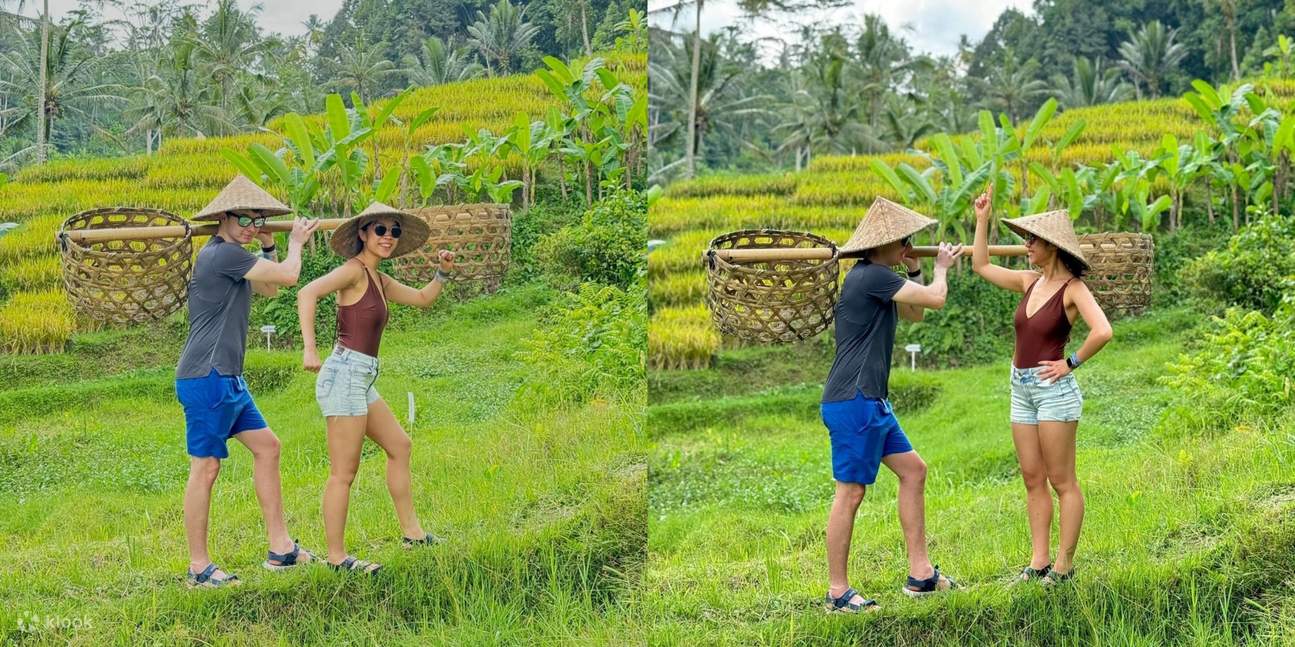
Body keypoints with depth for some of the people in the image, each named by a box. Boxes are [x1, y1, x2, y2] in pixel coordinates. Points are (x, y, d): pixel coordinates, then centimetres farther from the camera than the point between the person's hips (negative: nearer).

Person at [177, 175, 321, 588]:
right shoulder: (223, 254, -15)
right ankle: (198, 567, 0)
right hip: (207, 379, -11)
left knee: (266, 446, 13)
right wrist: (296, 242, 6)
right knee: (205, 466, -6)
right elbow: (288, 276, -14)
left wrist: (268, 245, 17)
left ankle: (280, 548, 17)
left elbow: (269, 289, 29)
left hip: (227, 379, 11)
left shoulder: (228, 256, 17)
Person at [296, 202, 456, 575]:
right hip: (345, 374, -10)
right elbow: (307, 293, -25)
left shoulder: (378, 279, 16)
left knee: (399, 446, 20)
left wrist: (443, 273, 12)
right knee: (344, 473, -6)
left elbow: (422, 299, 29)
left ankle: (412, 533, 29)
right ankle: (337, 557, -1)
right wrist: (309, 349, -30)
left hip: (361, 380, 10)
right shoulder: (354, 270, -10)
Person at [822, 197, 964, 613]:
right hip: (853, 402, -11)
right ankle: (837, 592, 1)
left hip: (871, 401, 11)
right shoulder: (871, 276, -16)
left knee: (913, 470, 13)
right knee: (850, 492, -6)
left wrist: (914, 270, 12)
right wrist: (941, 268, 5)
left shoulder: (876, 277, 16)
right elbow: (935, 299, -15)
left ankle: (920, 574, 18)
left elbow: (914, 314, 26)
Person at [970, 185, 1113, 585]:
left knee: (1062, 481, -2)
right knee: (1032, 480, 9)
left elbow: (1102, 331, -25)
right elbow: (981, 266, 19)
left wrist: (1071, 363, -16)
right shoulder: (1030, 281, 10)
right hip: (1022, 390, 8)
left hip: (1054, 389, -8)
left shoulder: (1073, 289, -11)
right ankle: (1038, 561, 13)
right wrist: (982, 220, 14)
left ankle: (1064, 563, 1)